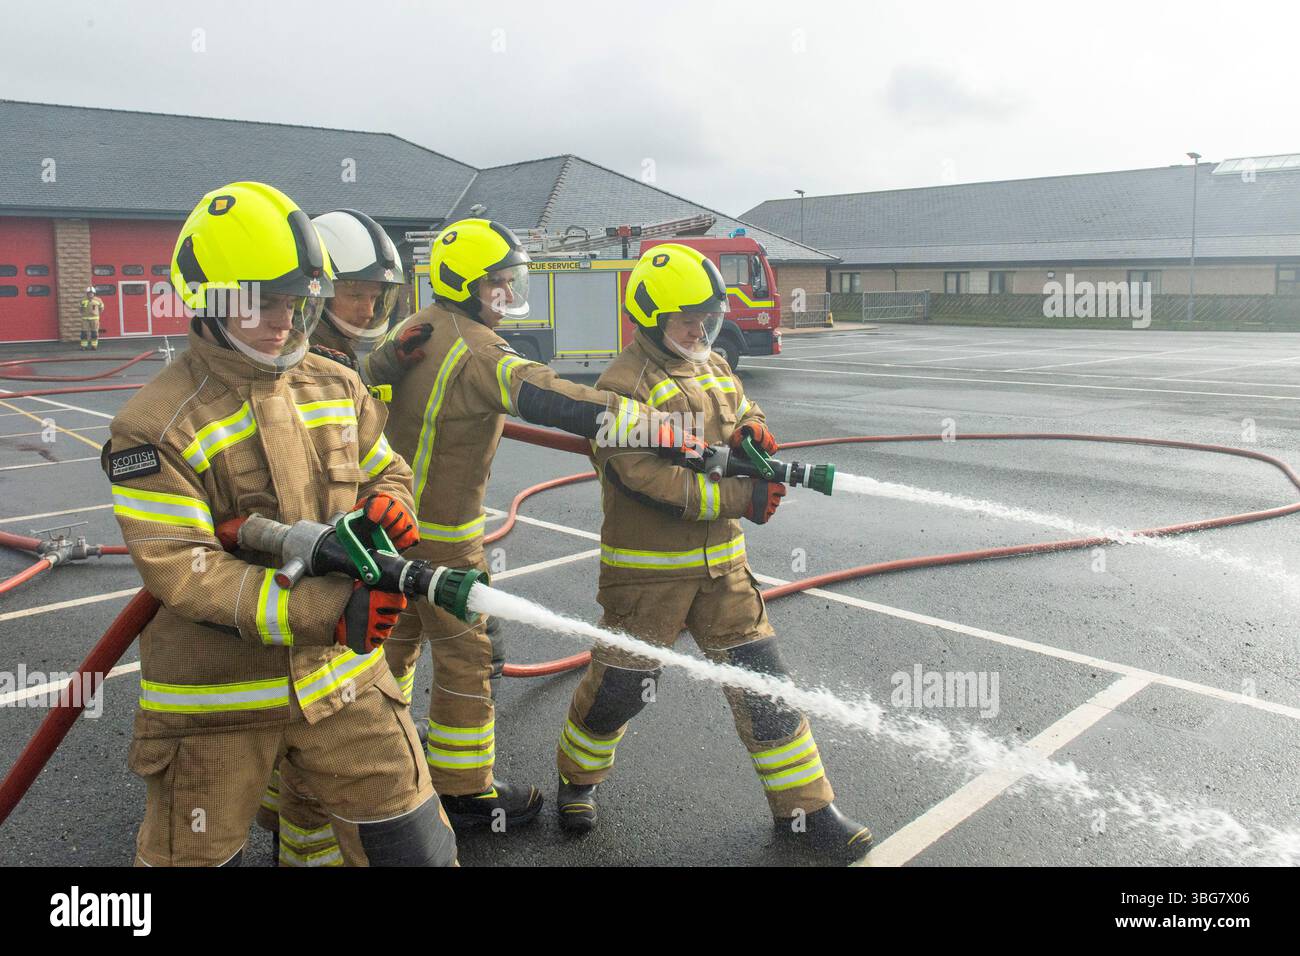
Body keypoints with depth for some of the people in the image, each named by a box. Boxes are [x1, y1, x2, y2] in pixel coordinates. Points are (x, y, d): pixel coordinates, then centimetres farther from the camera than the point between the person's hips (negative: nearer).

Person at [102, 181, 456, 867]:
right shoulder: (156, 424, -15)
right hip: (215, 699, -4)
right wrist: (326, 611, -31)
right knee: (196, 855, 15)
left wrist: (388, 504, -9)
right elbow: (180, 572, -21)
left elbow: (385, 471, 17)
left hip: (340, 679, 4)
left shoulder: (337, 387, 4)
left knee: (416, 846, 9)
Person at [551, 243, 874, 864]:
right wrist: (738, 499, -26)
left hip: (721, 563, 6)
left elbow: (745, 413, 21)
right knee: (621, 685, 7)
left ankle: (803, 808, 18)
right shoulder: (623, 385, -15)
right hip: (646, 571, -6)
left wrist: (751, 429, -6)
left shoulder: (715, 368, 10)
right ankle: (578, 777, 36)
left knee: (760, 678, 5)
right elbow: (643, 476, -24)